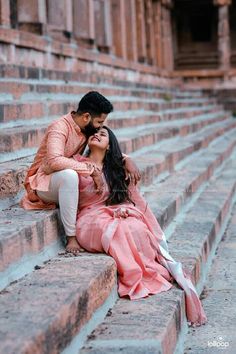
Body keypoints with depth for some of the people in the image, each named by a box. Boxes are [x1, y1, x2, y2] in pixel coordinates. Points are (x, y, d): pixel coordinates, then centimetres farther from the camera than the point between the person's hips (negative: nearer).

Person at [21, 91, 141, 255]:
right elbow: (54, 161, -39)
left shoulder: (87, 130, 1)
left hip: (65, 181, 8)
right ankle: (71, 237, -34)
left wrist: (127, 160, -7)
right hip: (42, 182, -8)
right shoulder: (60, 128, -23)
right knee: (69, 174, -40)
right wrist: (91, 169, -37)